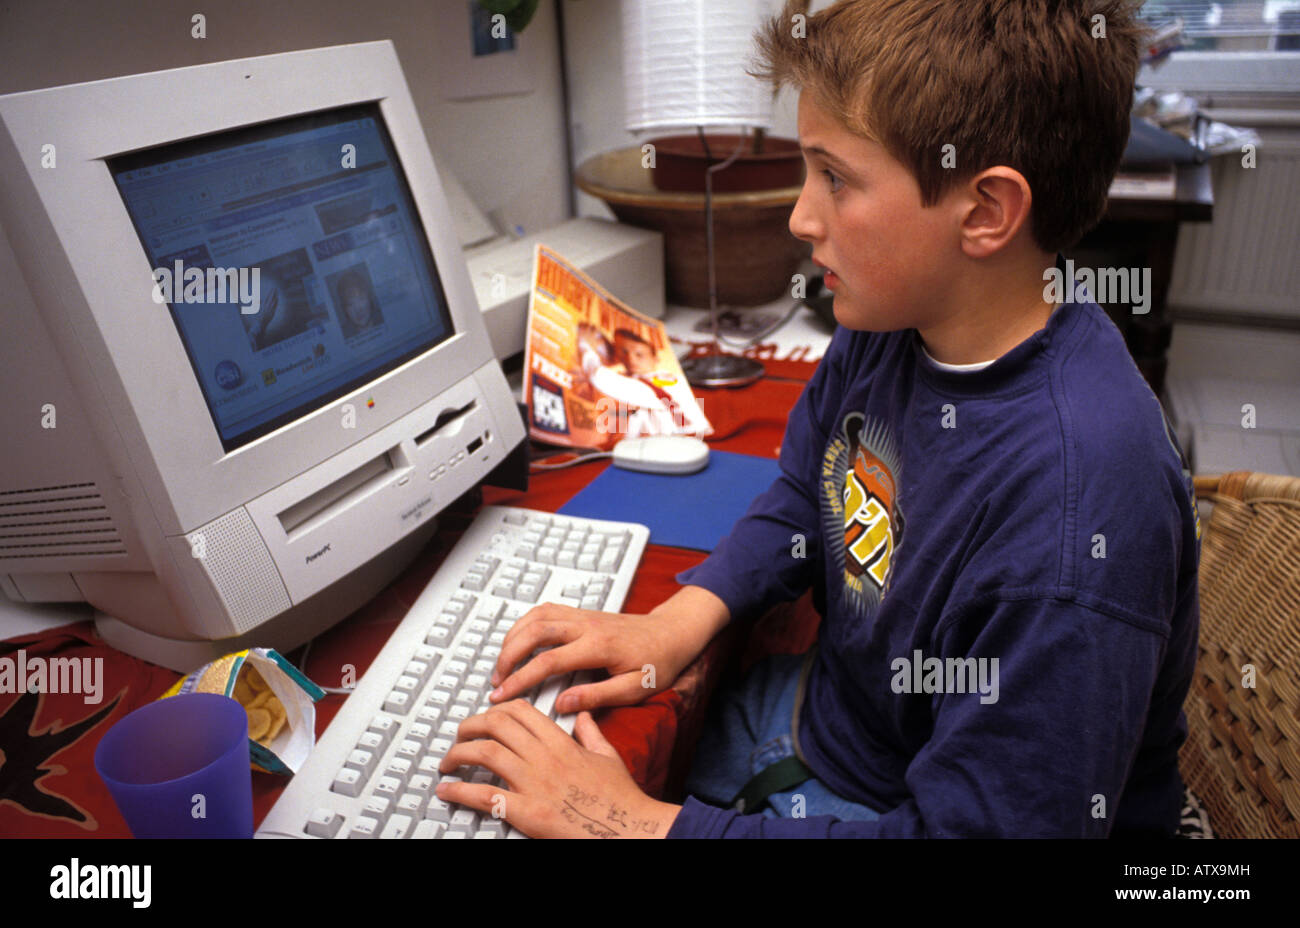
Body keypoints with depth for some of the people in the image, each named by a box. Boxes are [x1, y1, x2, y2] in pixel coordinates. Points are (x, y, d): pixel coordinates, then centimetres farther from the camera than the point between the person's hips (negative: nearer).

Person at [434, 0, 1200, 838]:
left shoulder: (1074, 516, -35)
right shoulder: (890, 322, -10)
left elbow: (975, 821, -29)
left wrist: (646, 823, -27)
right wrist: (682, 619, -9)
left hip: (894, 806, -6)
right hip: (817, 708, 6)